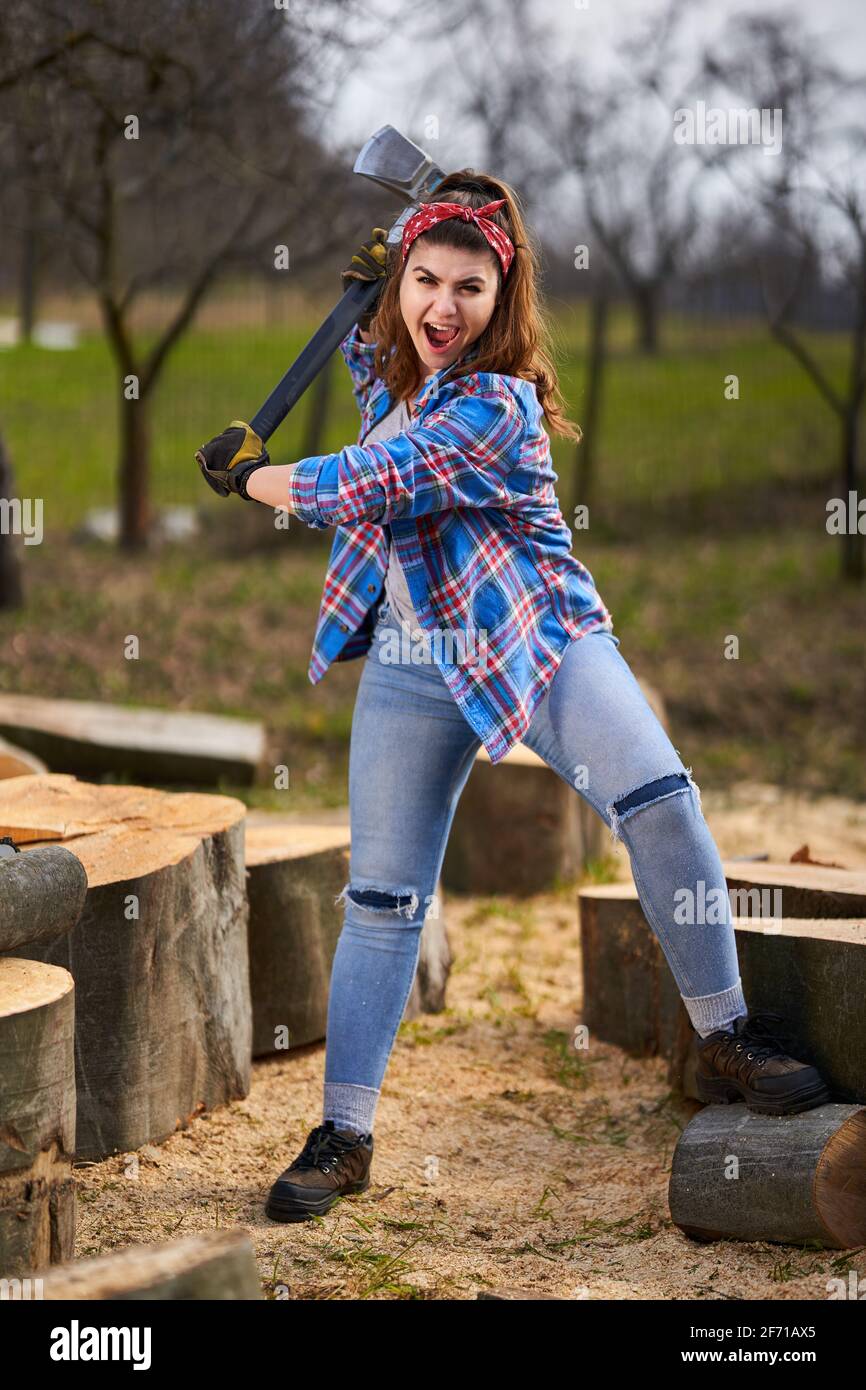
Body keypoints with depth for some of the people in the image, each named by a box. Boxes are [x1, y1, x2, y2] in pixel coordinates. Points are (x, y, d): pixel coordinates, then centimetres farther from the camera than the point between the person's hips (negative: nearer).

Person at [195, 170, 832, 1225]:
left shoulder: (498, 405, -18)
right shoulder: (400, 371, 7)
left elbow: (363, 487, -21)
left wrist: (250, 476, -4)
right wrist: (373, 293, 14)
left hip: (538, 638, -5)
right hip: (413, 663, 6)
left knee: (658, 800, -25)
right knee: (381, 898, 2)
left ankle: (724, 1043, -10)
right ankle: (344, 1134, 9)